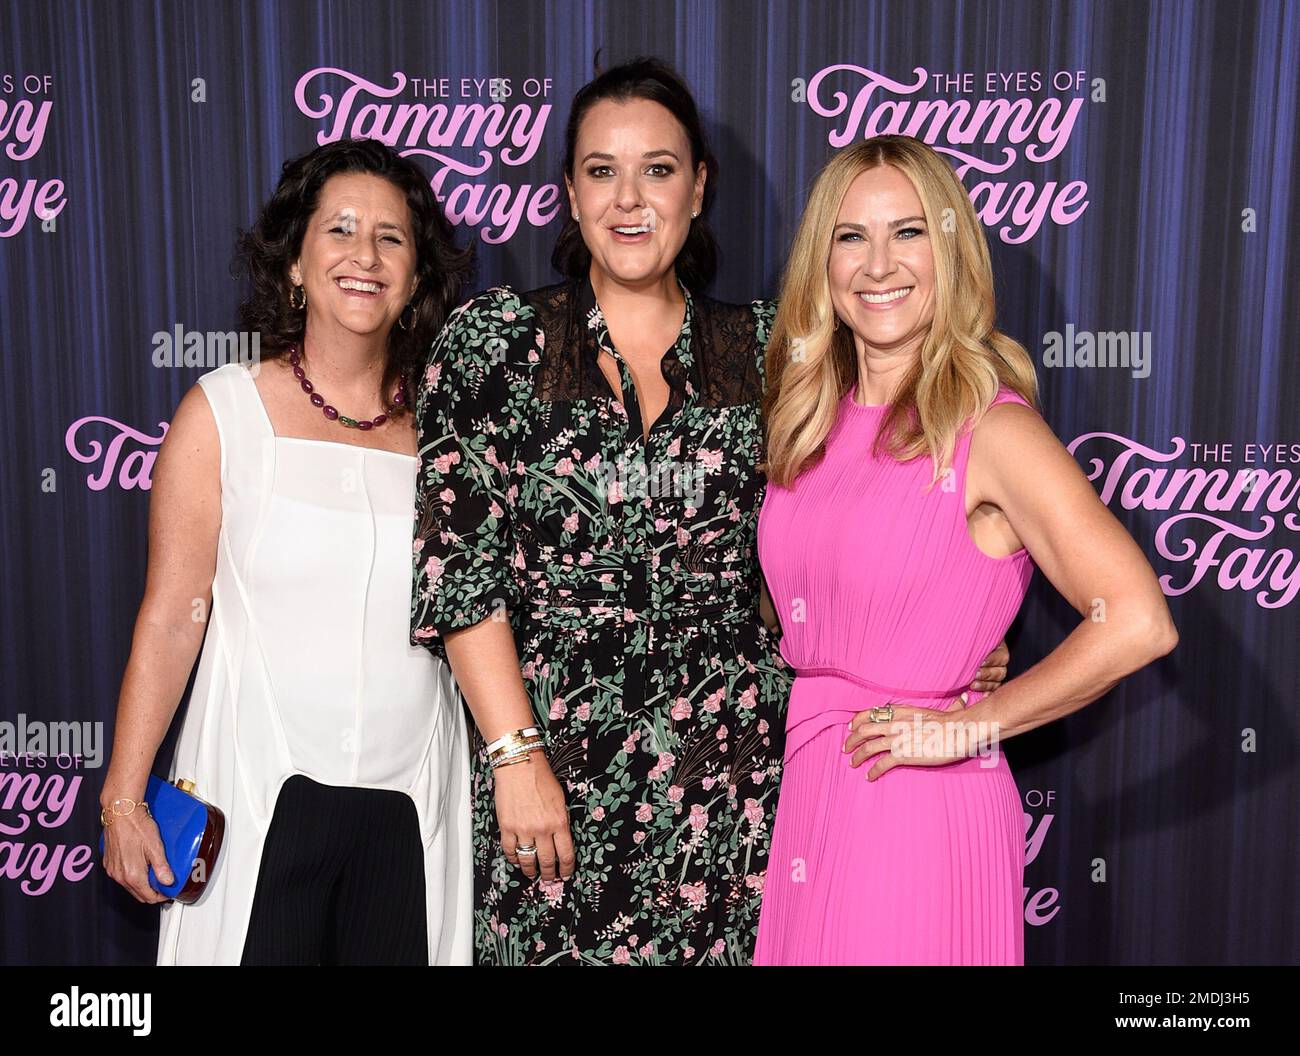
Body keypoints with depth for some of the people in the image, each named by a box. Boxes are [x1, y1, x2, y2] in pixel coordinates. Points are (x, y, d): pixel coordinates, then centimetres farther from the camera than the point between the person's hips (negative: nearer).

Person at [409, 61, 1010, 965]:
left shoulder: (762, 348, 5)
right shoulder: (494, 341, -1)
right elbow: (460, 564, -5)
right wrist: (515, 755, -11)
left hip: (733, 771, 2)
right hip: (555, 768, -1)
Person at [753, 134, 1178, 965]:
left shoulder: (991, 428, -15)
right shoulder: (813, 421, 5)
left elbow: (1139, 623, -22)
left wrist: (968, 725, -15)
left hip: (921, 809, -6)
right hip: (807, 793, 6)